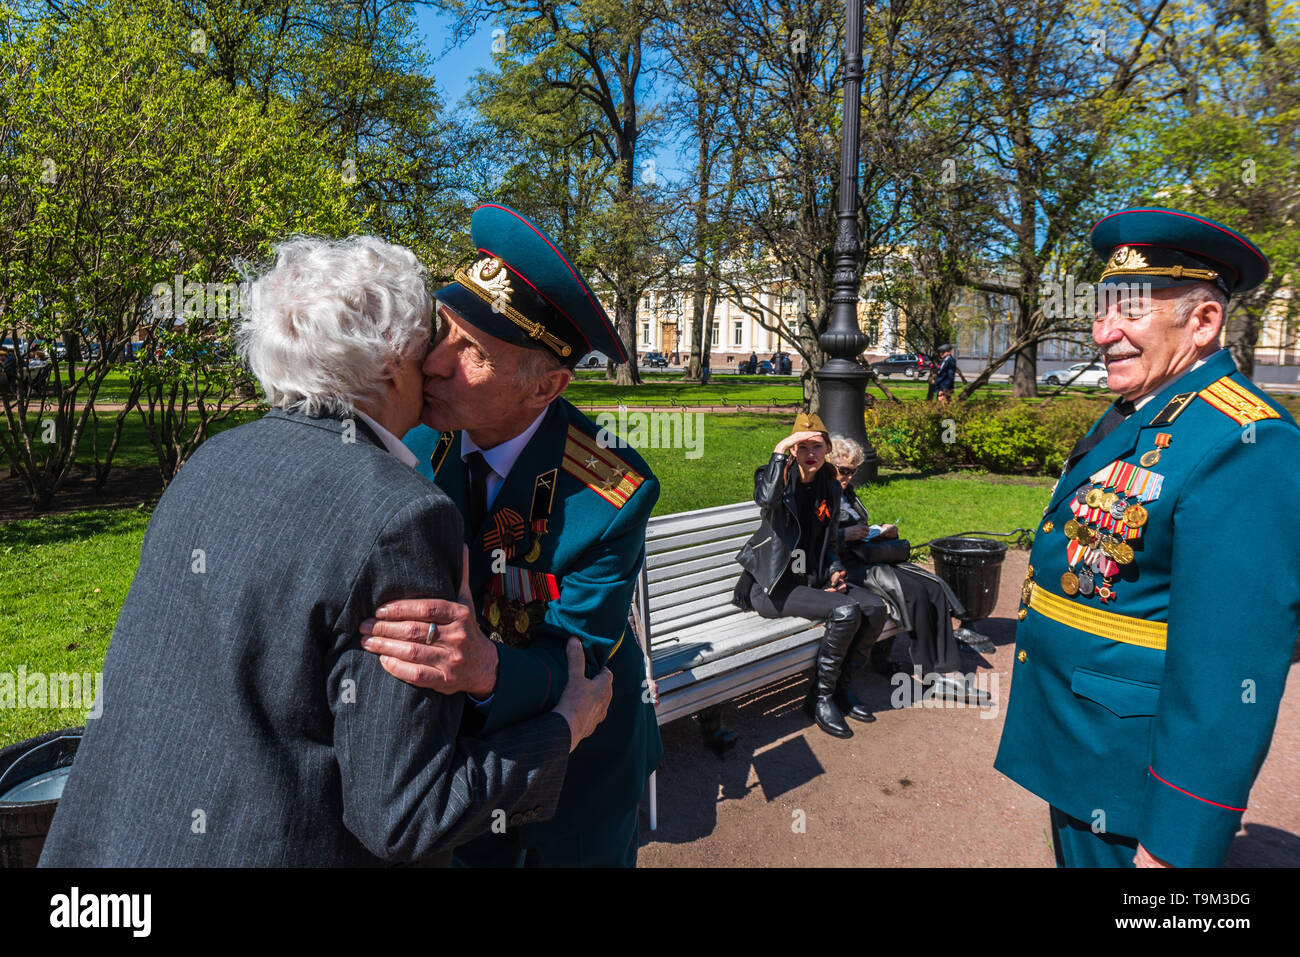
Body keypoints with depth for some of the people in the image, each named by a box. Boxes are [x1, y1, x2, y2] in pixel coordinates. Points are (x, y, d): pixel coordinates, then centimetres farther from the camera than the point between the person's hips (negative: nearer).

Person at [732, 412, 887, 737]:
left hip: (812, 578, 7)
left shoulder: (830, 488, 10)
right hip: (772, 585, -7)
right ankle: (820, 697, -7)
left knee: (875, 608, -13)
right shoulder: (780, 479, -9)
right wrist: (780, 451, -32)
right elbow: (765, 498, -36)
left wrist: (835, 573, 1)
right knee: (846, 612, -26)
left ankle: (839, 685, 7)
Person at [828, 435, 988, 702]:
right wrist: (846, 535, -19)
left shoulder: (846, 490, 22)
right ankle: (931, 675, -10)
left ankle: (948, 672, -14)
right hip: (847, 565, -9)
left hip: (871, 557, 9)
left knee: (936, 587, -11)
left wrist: (883, 530, 12)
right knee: (914, 591, -25)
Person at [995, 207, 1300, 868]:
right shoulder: (1133, 417, 7)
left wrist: (1175, 847, -24)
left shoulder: (1244, 446, -23)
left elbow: (1227, 675, -27)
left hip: (1133, 775, -8)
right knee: (1076, 855, 24)